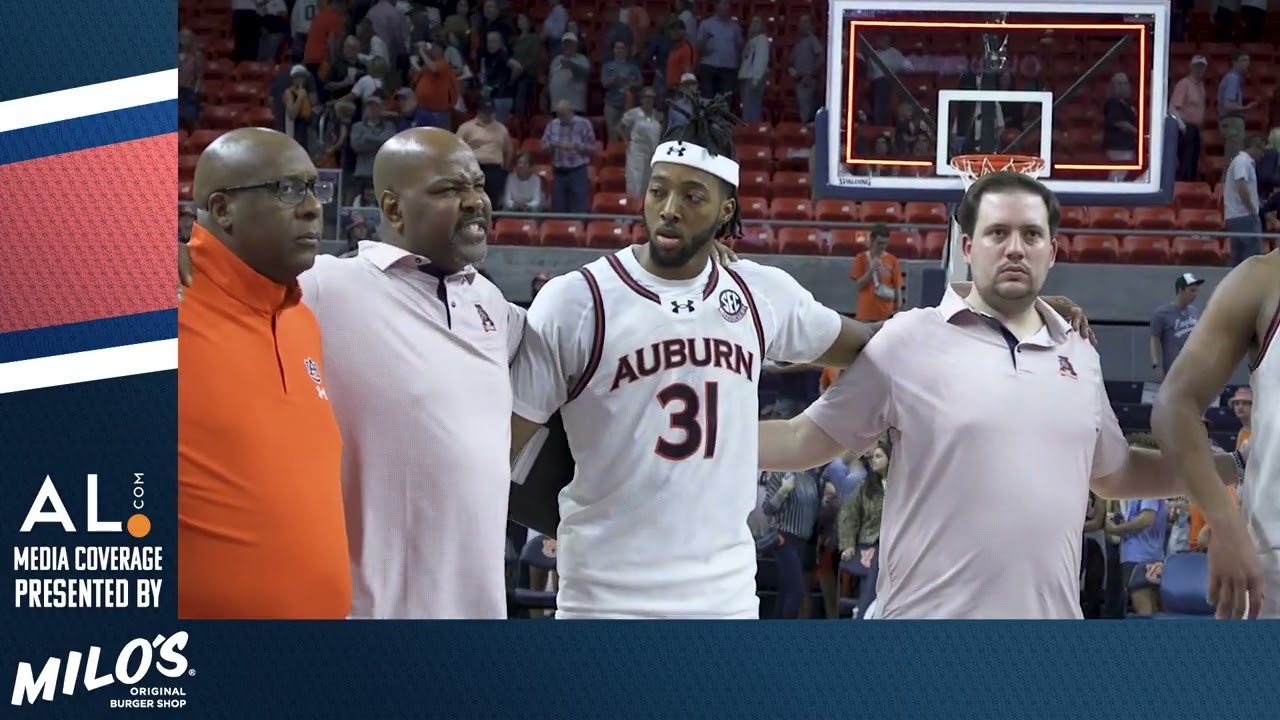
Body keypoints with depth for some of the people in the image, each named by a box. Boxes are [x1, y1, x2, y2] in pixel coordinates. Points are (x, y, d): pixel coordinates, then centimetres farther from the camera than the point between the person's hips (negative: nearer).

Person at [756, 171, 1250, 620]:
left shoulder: (1079, 355, 12)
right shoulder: (909, 341, -3)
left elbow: (1114, 472, 26)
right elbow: (807, 440, 1)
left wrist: (1233, 466, 21)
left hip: (1050, 613, 5)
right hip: (928, 614, -5)